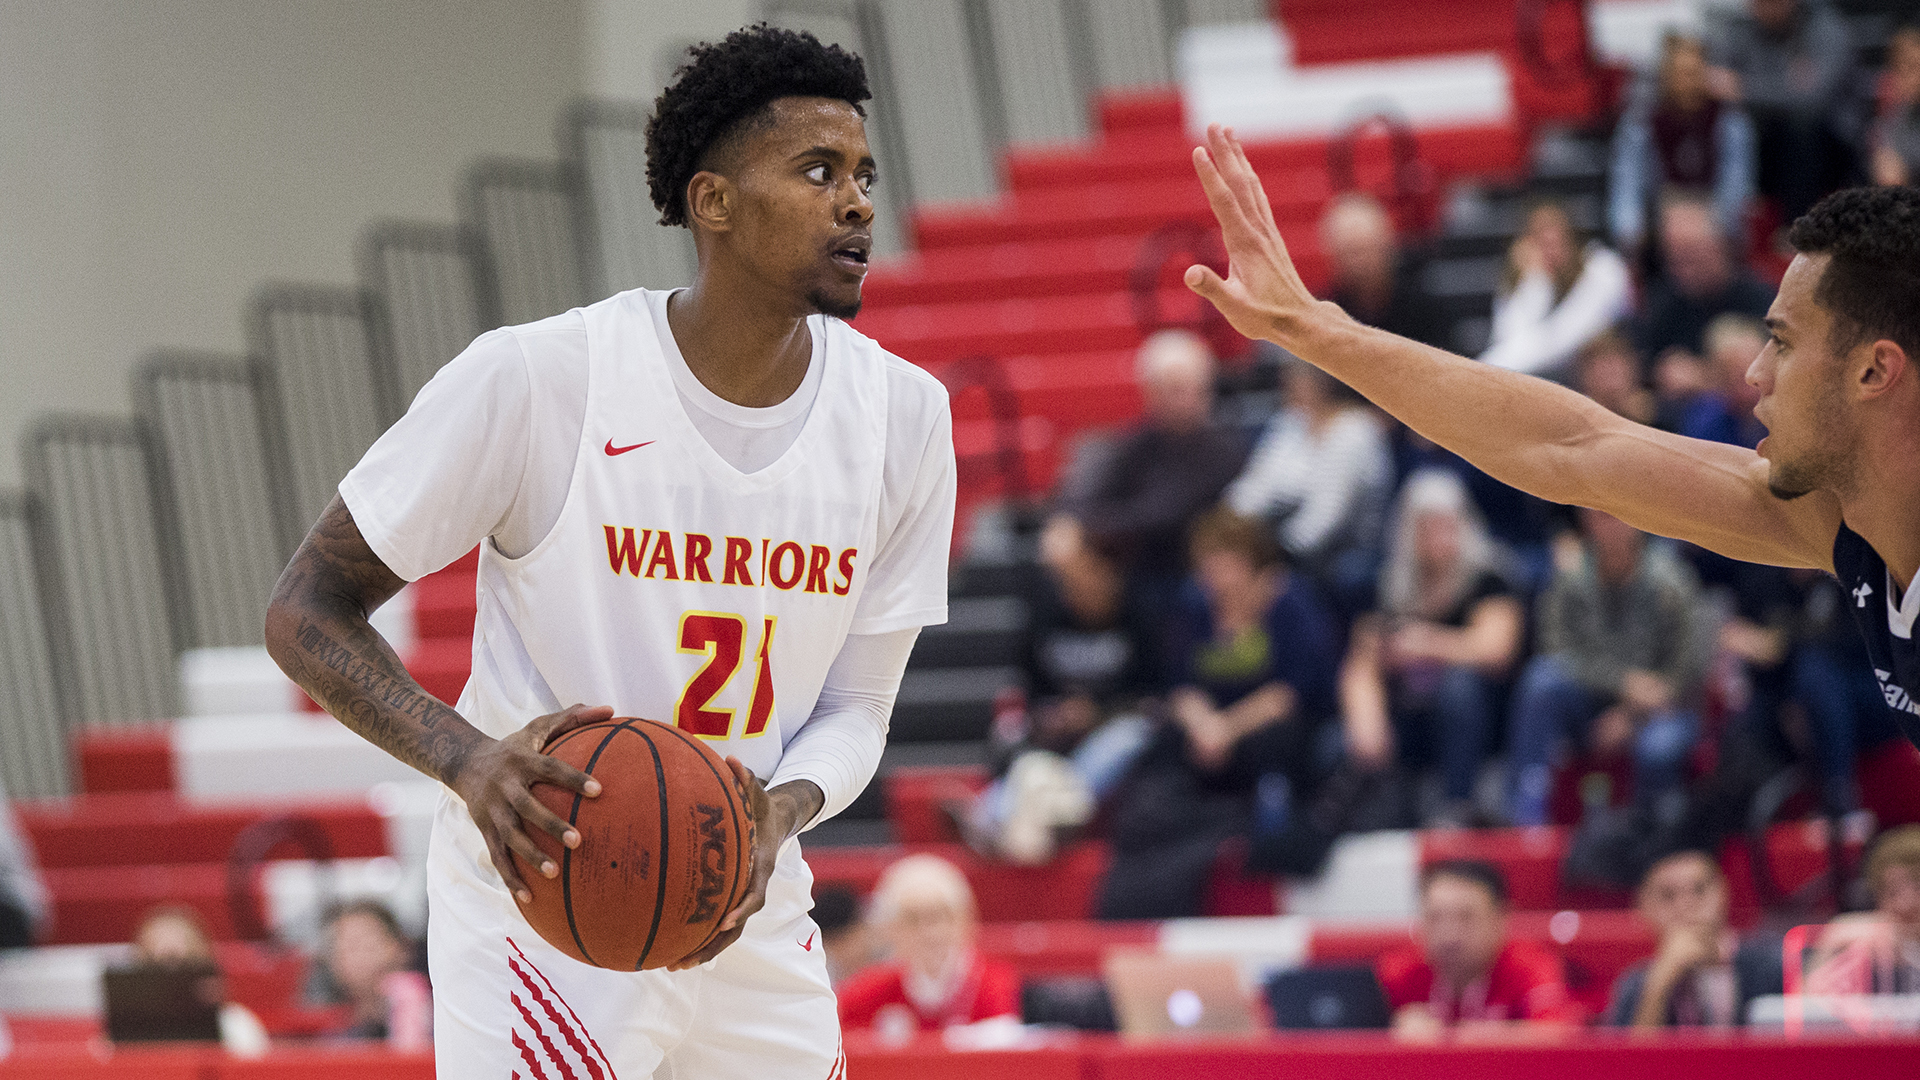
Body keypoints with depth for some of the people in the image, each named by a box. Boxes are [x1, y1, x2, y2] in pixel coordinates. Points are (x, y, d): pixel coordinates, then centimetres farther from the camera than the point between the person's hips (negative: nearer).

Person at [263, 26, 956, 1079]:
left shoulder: (903, 414, -4)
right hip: (542, 907, -5)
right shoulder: (533, 379, -17)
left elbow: (854, 704, 4)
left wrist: (781, 811, -19)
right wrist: (468, 757, -29)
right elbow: (307, 610, -12)